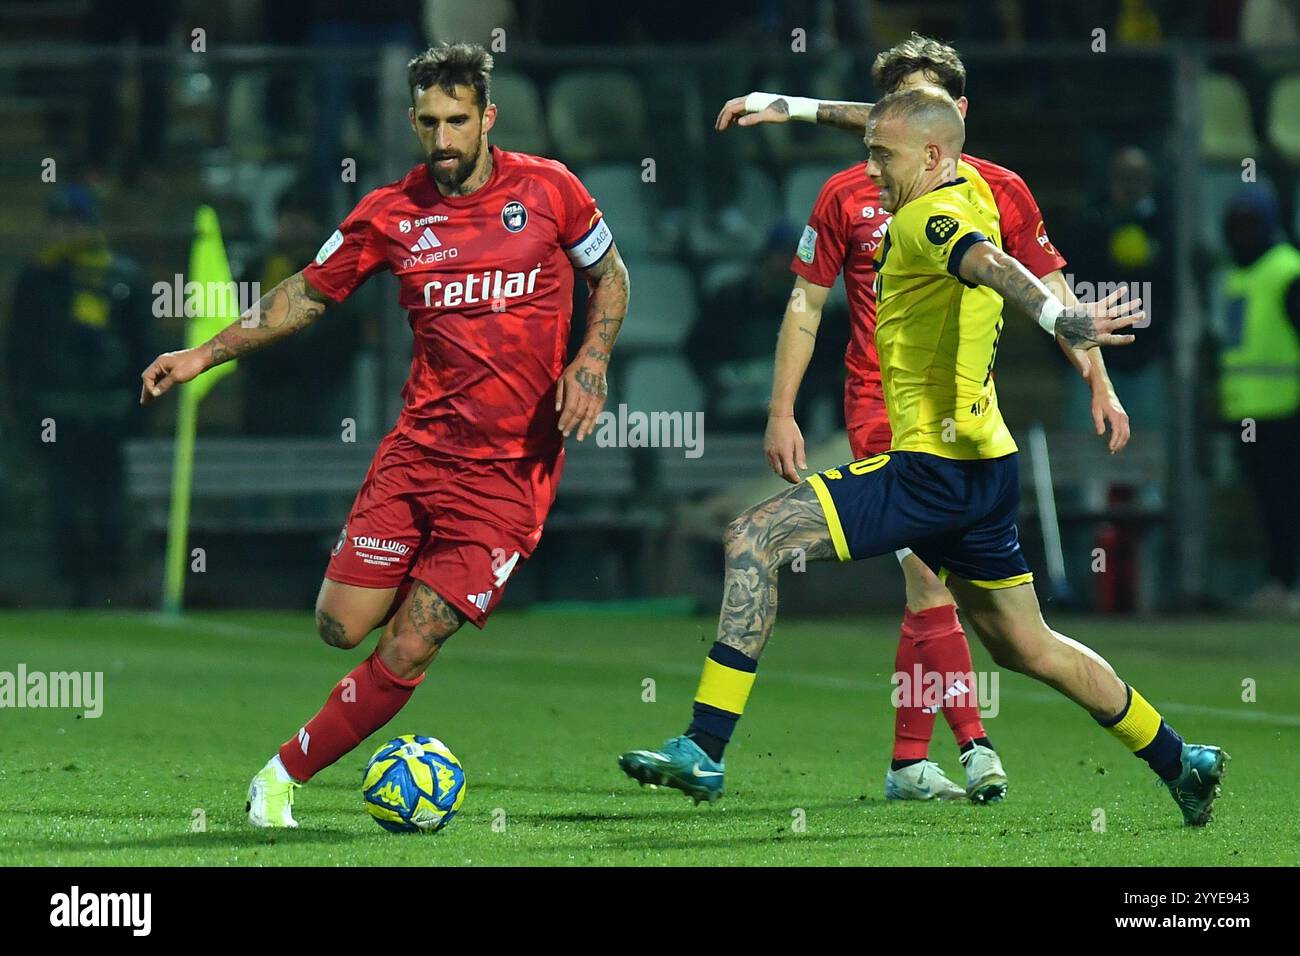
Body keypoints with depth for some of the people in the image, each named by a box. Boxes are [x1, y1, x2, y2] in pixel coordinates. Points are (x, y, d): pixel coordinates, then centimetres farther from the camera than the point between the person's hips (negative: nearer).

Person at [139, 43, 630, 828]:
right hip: (420, 446, 3)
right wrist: (205, 355, 7)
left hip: (511, 467, -3)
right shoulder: (390, 215, 2)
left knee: (408, 650, -9)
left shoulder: (548, 189, -3)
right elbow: (308, 293, 13)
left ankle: (286, 775, 7)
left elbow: (611, 274, 12)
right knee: (341, 627, -4)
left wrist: (593, 361, -5)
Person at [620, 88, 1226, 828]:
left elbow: (984, 261, -36)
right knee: (1025, 646, 21)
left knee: (755, 538, -12)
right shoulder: (970, 194, 13)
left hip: (934, 468, -10)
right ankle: (1181, 761, 28)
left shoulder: (927, 217, -14)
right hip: (984, 464, 10)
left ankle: (705, 750, -17)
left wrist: (1057, 316, -57)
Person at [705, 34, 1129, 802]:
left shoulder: (1000, 192, 3)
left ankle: (908, 763, 14)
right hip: (882, 407, -3)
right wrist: (782, 413, 2)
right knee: (929, 574, -15)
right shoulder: (848, 197, 0)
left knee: (928, 588, 7)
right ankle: (974, 742, -20)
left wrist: (1099, 382, 0)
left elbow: (1052, 293, 9)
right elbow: (806, 307, 6)